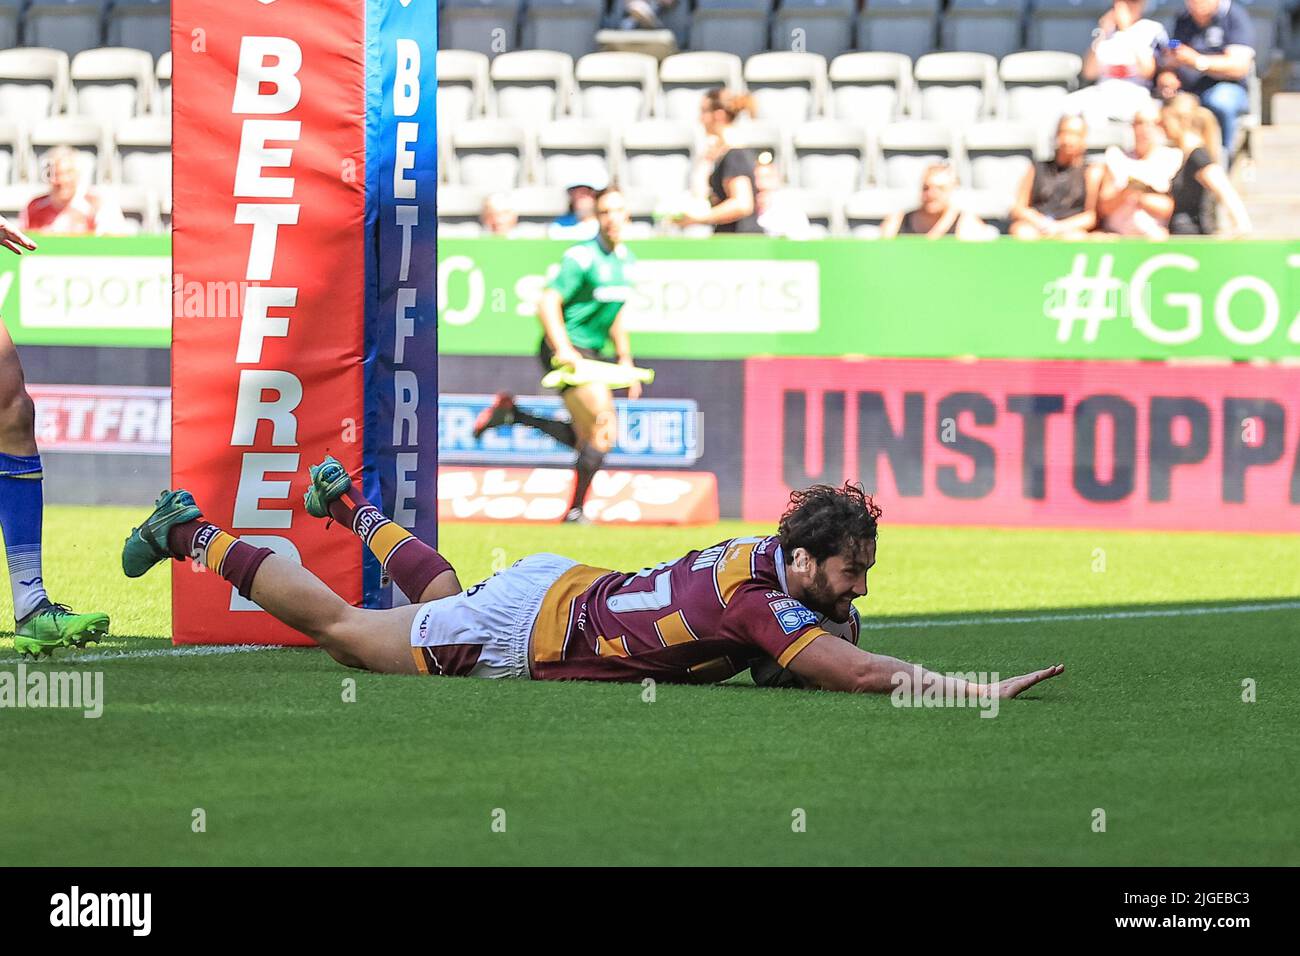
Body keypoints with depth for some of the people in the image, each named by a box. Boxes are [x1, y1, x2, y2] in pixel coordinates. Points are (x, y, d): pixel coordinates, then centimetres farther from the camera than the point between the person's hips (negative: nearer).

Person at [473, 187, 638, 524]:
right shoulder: (582, 257, -16)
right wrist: (562, 349, -30)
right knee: (604, 429, -13)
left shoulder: (626, 259, 11)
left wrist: (625, 359, 18)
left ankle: (511, 414, 17)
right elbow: (548, 304, -20)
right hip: (568, 350, -9)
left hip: (590, 354, 9)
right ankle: (575, 511, -5)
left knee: (586, 439, 10)